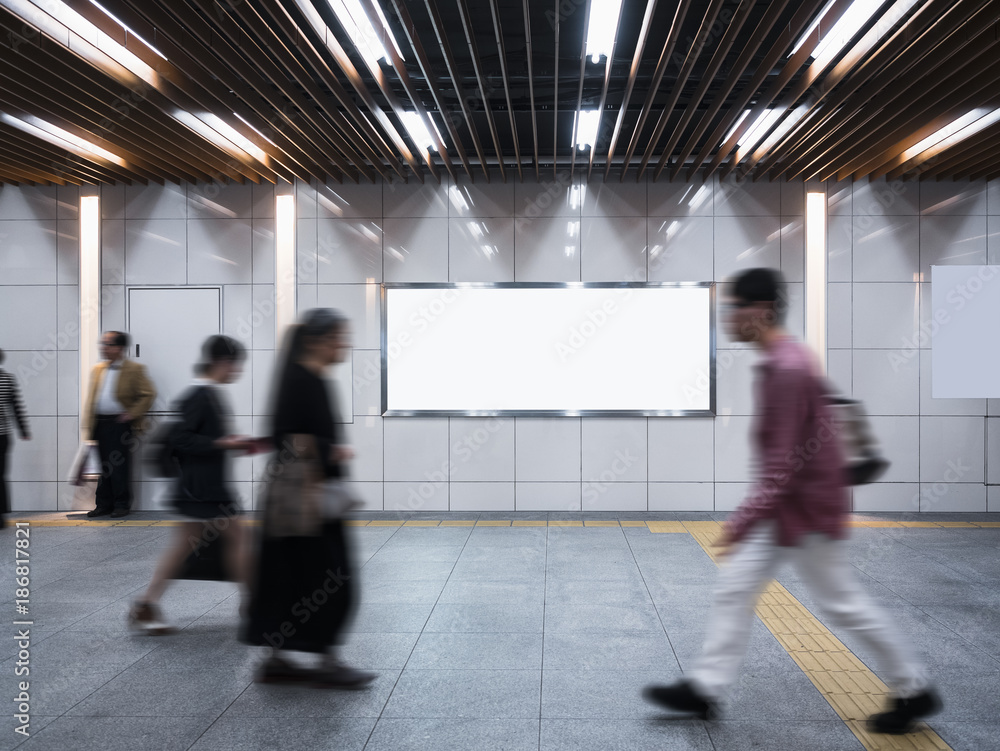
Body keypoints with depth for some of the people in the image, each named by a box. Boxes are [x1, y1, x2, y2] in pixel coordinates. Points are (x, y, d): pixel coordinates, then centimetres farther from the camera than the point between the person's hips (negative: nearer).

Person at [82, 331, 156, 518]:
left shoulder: (134, 369, -3)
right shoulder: (97, 369, 14)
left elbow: (148, 394, -7)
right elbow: (90, 399, 16)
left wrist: (133, 414, -13)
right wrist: (88, 426, 8)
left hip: (120, 424, -5)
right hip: (100, 424, 5)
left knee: (119, 466, -1)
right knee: (104, 466, 10)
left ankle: (121, 504, 9)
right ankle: (104, 504, 18)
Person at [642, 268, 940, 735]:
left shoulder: (788, 369, -24)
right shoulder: (782, 360, 8)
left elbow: (784, 462, -25)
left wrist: (743, 520, -24)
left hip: (807, 511, -10)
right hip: (781, 508, 10)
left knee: (843, 604, 5)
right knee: (734, 589, 8)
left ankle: (914, 692, 25)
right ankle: (706, 689, 16)